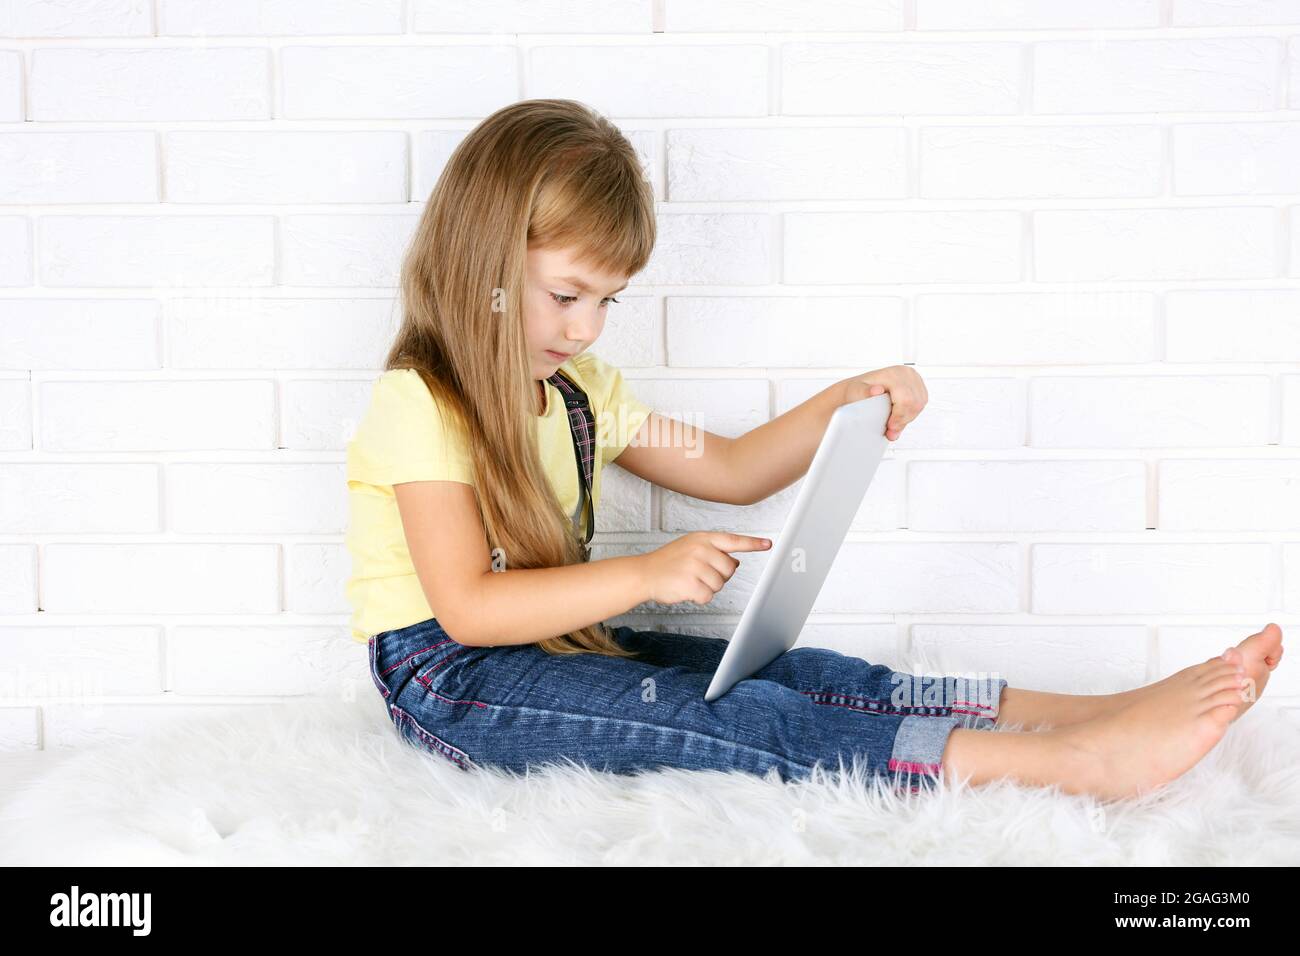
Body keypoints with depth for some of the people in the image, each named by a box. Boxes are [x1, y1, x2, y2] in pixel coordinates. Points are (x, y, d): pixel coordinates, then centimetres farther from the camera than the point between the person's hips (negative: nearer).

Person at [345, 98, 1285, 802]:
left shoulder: (579, 391, 11)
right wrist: (643, 576, -31)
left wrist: (842, 403, 0)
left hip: (555, 642, 7)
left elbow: (730, 470, 15)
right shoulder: (418, 404, -14)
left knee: (791, 674, -15)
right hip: (447, 675, -7)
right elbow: (466, 605, -23)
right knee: (699, 714, -29)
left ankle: (1096, 714, -26)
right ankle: (1078, 761, -40)